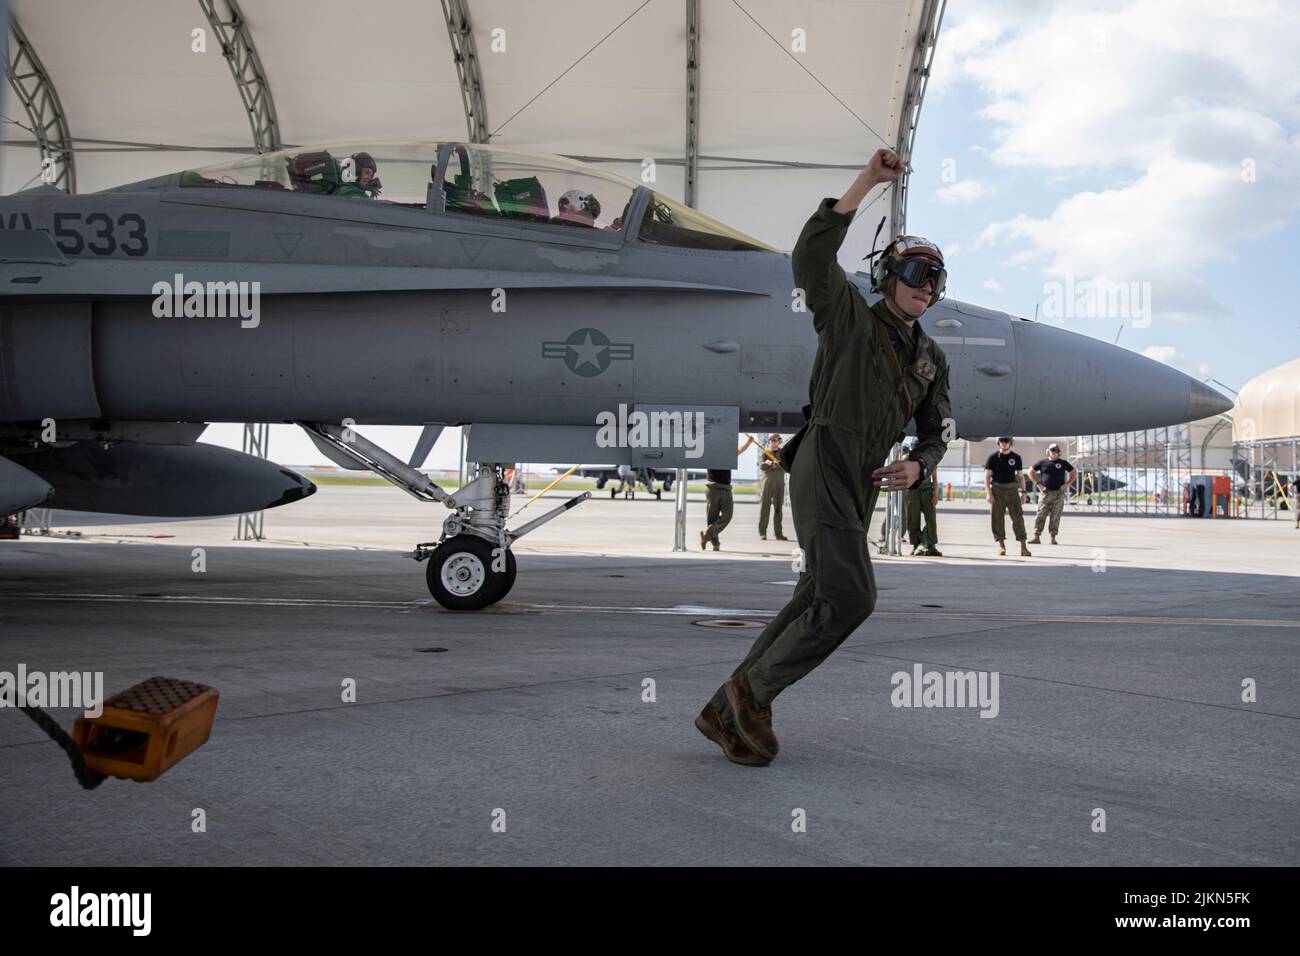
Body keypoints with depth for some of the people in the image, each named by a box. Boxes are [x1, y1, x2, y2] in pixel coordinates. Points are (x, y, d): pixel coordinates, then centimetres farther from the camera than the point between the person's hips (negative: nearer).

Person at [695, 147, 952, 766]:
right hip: (823, 466, -8)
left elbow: (934, 435, 20)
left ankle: (726, 712, 13)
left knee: (814, 605, 5)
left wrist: (917, 468, -5)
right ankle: (755, 688, -2)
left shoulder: (932, 359, 21)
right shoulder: (851, 315, 2)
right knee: (850, 598, -20)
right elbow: (811, 258, -18)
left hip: (860, 488, 8)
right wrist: (866, 181, -23)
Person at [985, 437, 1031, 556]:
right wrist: (988, 493, -10)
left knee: (1018, 517, -7)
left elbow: (1020, 476, 15)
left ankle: (1023, 547, -9)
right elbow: (987, 476, 1)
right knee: (998, 518, -1)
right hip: (997, 489, -1)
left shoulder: (1016, 458, 9)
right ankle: (1001, 545, 7)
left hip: (1012, 489, 1)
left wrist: (1023, 492, 6)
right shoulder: (993, 457, 3)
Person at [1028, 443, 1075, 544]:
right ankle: (1037, 537, -4)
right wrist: (1037, 484, 2)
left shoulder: (1063, 463, 7)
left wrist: (1067, 484, 3)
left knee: (1055, 517, 0)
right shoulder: (1043, 463, 5)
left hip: (1059, 493, 0)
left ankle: (1053, 538, 5)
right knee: (1041, 515, -4)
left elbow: (1073, 473, 16)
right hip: (1045, 493, 0)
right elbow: (1030, 472, 12)